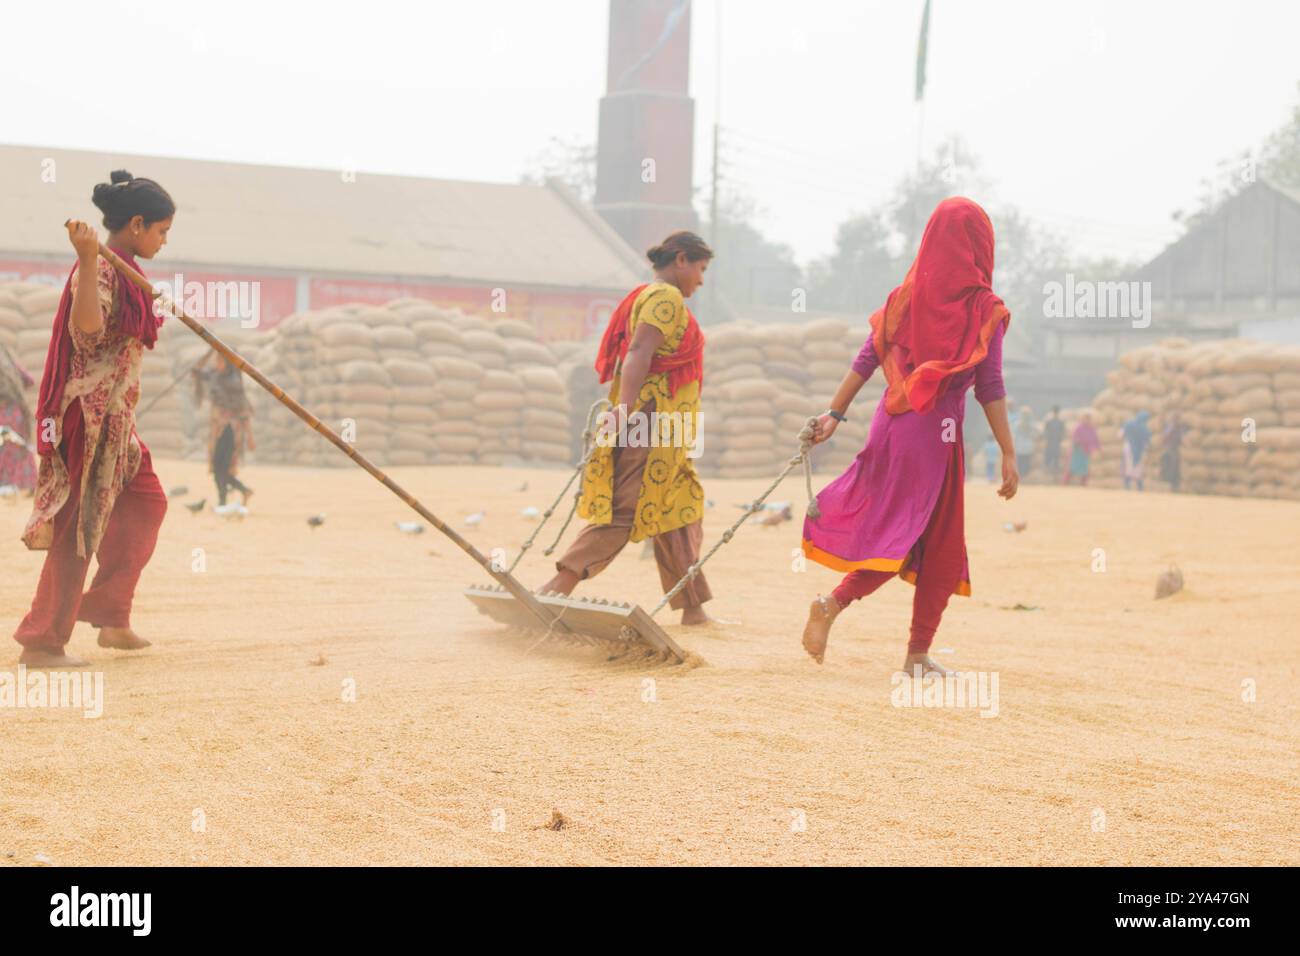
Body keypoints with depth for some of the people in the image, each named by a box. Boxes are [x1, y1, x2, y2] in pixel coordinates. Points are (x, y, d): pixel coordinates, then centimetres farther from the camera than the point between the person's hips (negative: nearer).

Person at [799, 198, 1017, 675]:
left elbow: (866, 359, 5)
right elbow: (989, 388, -7)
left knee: (897, 533, 13)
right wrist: (1008, 453, -4)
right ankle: (917, 654, 4)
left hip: (892, 422, 5)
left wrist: (835, 413, 9)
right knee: (940, 546, 6)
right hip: (937, 434, -4)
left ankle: (833, 604, -8)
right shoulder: (983, 308, -5)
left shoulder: (906, 296, 7)